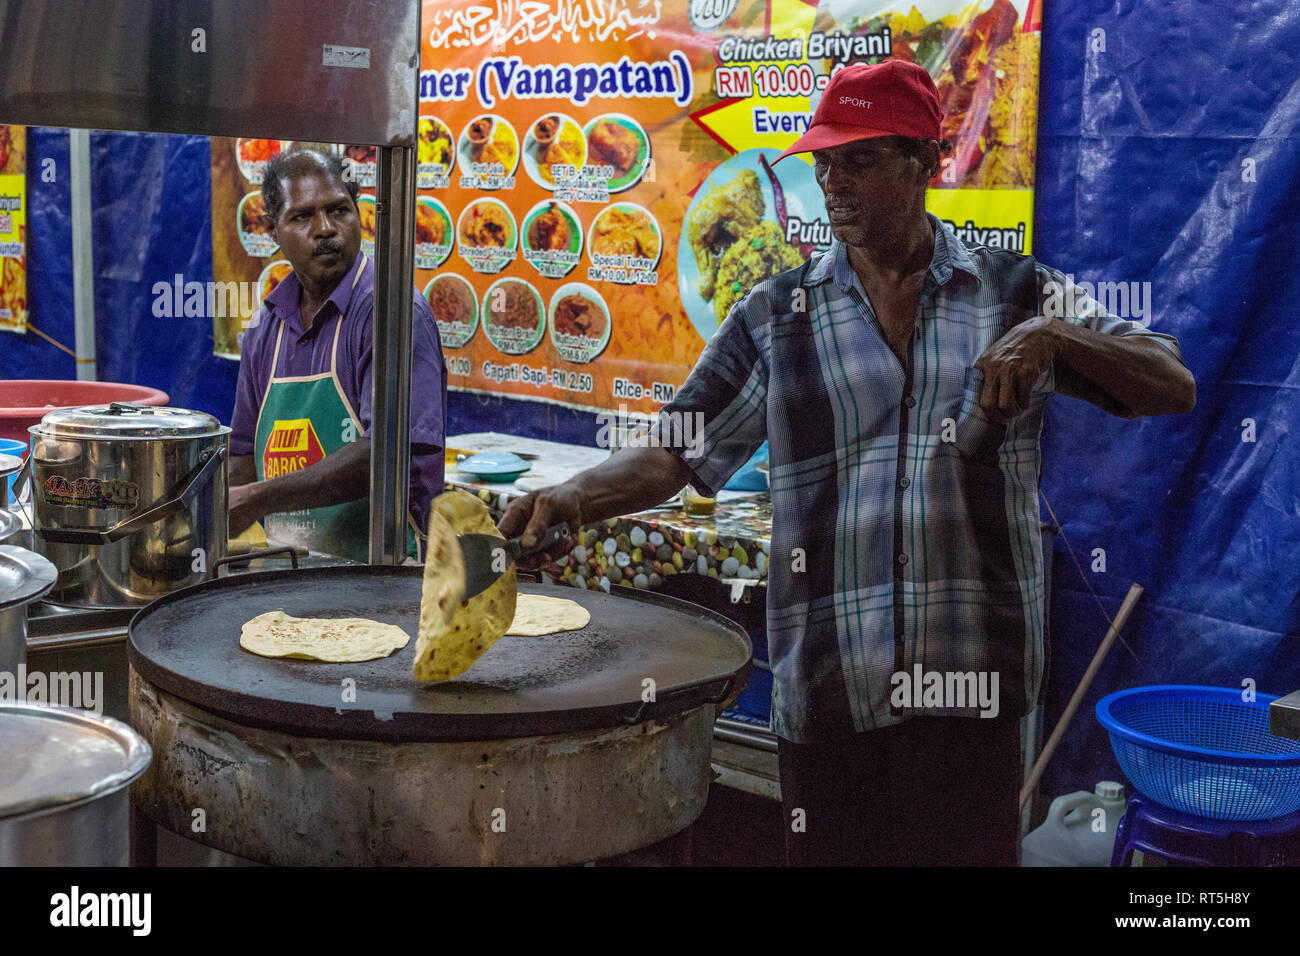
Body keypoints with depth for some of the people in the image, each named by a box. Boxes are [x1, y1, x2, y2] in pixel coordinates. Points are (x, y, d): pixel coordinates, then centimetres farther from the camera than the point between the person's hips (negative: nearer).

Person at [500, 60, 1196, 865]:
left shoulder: (1016, 296, 6)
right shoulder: (777, 316, 7)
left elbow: (1175, 388, 3)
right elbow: (674, 456, 3)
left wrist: (1057, 336, -14)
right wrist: (572, 497, -16)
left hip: (971, 680, -1)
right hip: (825, 680, 1)